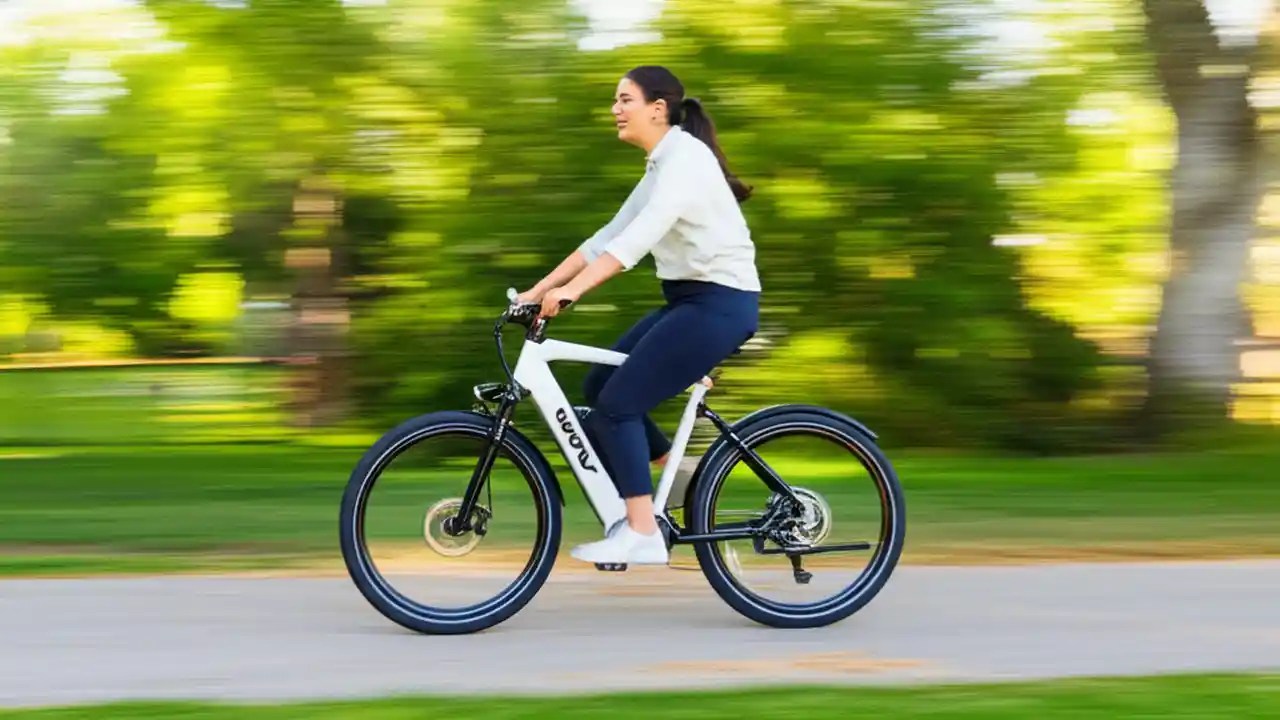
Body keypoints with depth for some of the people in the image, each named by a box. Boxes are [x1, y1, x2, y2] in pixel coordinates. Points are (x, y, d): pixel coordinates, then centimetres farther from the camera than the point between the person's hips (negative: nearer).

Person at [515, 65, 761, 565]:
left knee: (616, 404, -12)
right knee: (599, 388, 9)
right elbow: (609, 236, 13)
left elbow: (640, 236, -28)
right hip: (690, 300, 10)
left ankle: (642, 535, -9)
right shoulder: (660, 166, 15)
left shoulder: (686, 157, -15)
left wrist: (570, 291, -35)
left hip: (720, 303, -10)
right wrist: (539, 289, 7)